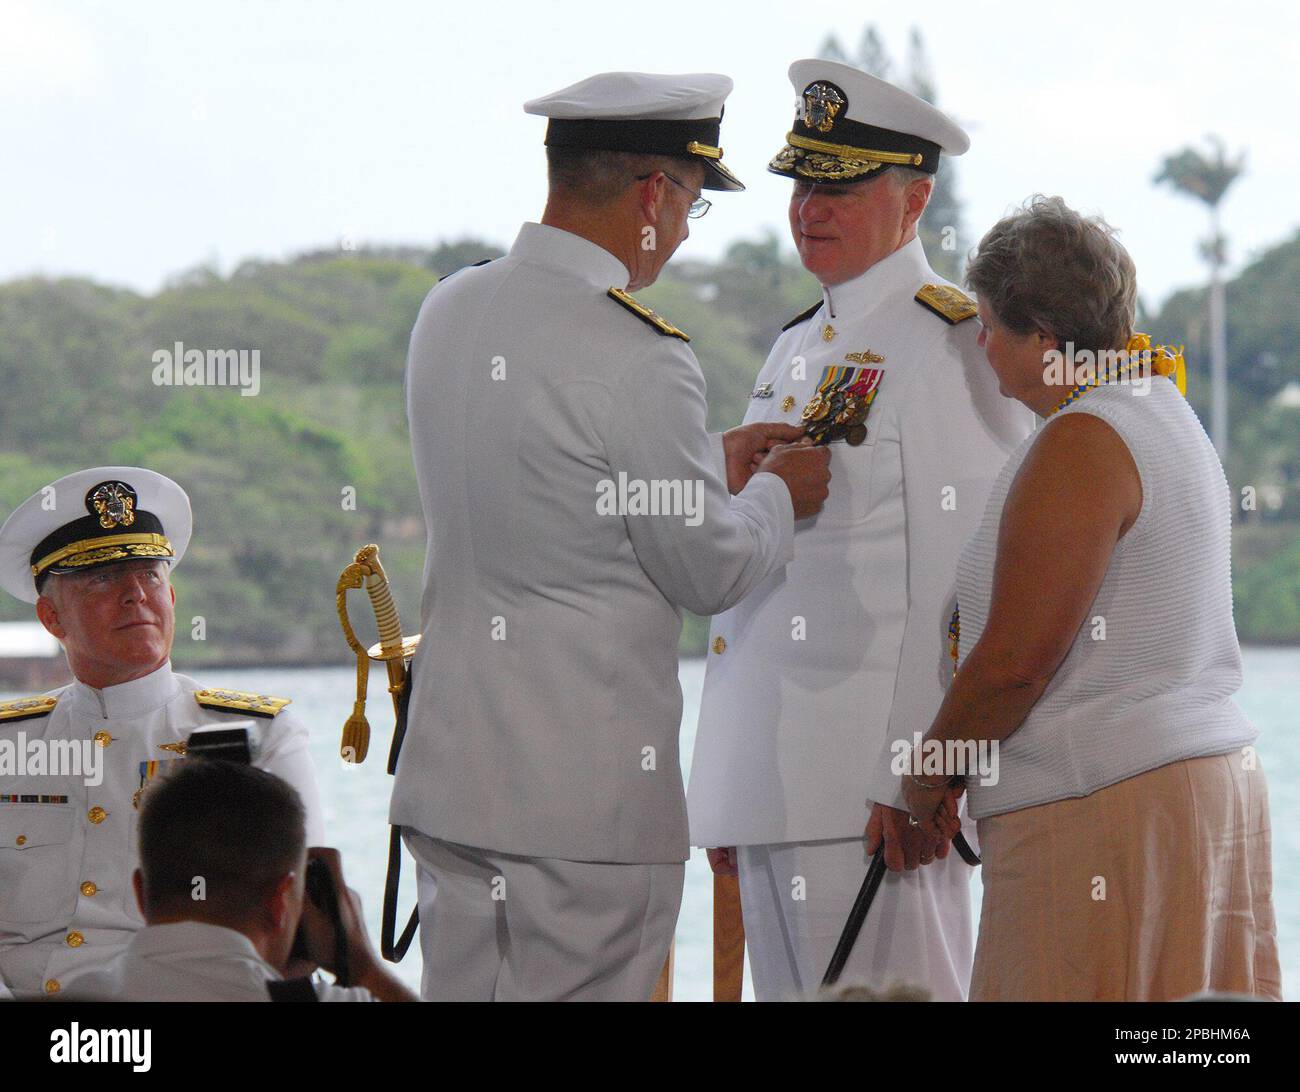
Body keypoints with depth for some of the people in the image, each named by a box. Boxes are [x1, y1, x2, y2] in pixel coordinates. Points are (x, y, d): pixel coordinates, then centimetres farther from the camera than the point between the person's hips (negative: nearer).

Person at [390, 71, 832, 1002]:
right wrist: (778, 494, 13)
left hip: (450, 773, 8)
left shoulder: (451, 311, 7)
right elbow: (711, 570, -7)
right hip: (587, 800, -8)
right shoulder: (637, 356, -18)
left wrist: (710, 468, 23)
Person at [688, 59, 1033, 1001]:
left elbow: (965, 581, -14)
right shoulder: (797, 349, 21)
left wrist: (918, 776, -20)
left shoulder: (952, 344, -7)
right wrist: (725, 794, 19)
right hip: (774, 782, 9)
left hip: (871, 789, -9)